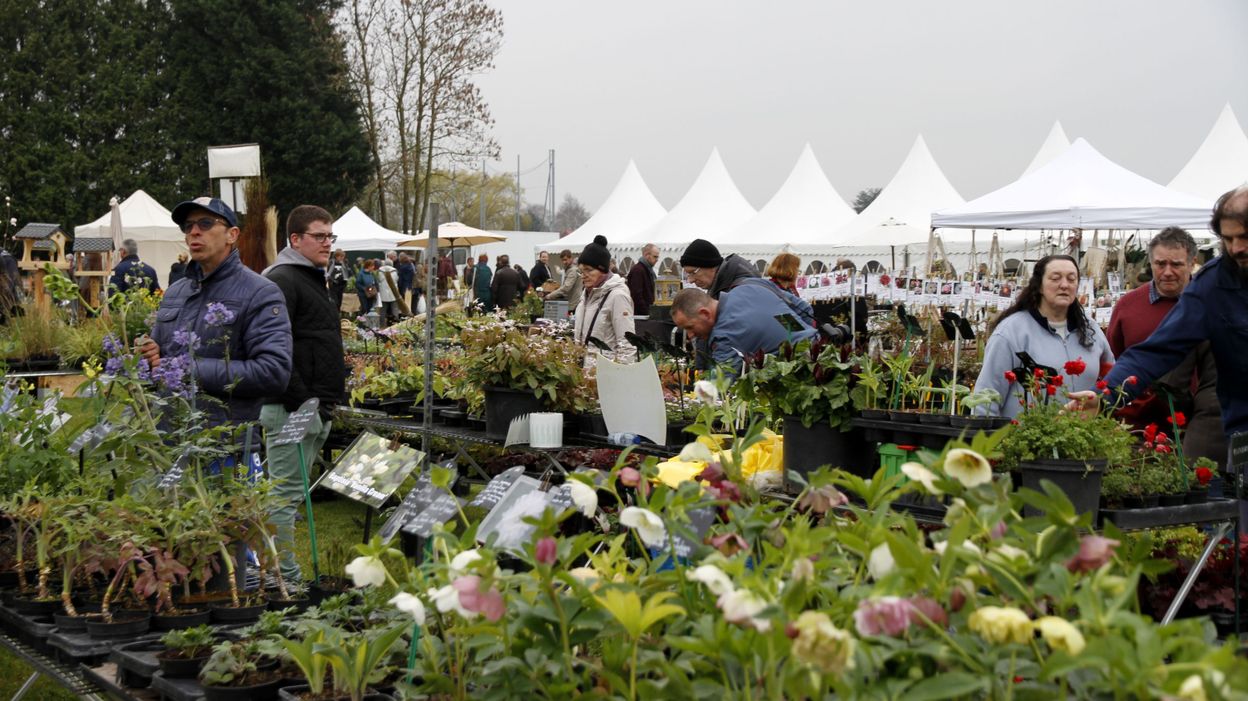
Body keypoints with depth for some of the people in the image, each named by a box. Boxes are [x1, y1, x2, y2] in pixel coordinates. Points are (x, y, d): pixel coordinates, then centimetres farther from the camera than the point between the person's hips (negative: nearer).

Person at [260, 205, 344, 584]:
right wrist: (301, 401, -22)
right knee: (286, 493, -5)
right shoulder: (281, 280, -13)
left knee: (290, 492, 14)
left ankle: (284, 575, 21)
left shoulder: (313, 280, 20)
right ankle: (285, 578, 0)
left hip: (315, 406, 10)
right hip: (290, 409, -10)